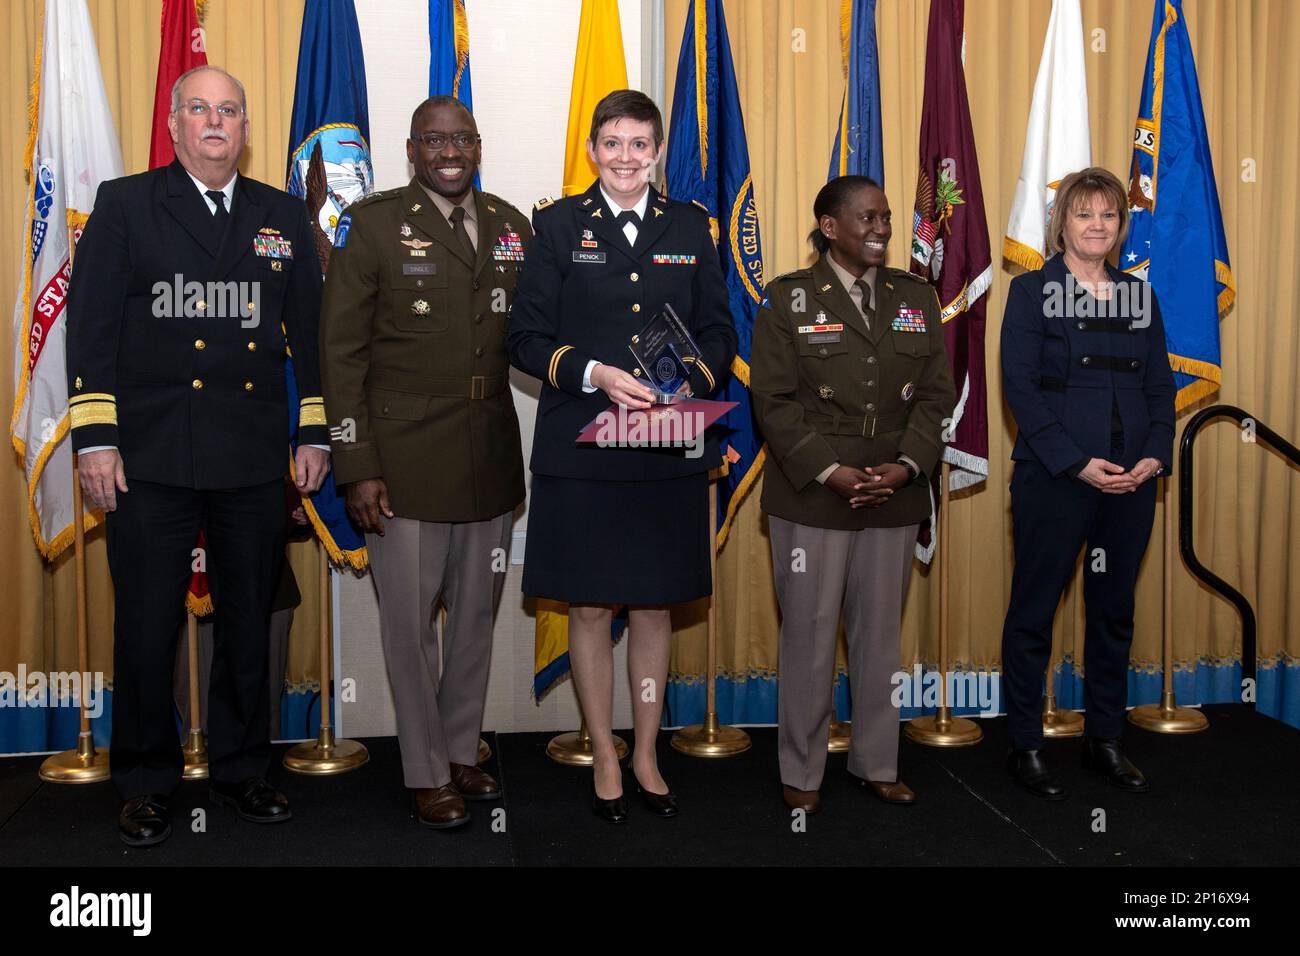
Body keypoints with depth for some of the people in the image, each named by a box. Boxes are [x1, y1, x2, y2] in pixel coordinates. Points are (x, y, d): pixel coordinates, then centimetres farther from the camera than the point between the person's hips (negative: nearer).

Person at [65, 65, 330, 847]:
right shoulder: (125, 205, 4)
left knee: (249, 622, 11)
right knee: (146, 627, 4)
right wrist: (94, 438, -8)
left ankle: (242, 769, 27)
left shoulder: (284, 217, 12)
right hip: (151, 459, -2)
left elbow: (311, 331, 12)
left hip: (257, 461, 3)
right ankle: (146, 783, 21)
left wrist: (316, 434, 7)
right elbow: (92, 326, -1)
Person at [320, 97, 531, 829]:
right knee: (411, 623, 5)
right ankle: (427, 774, 22)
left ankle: (463, 751, 32)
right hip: (406, 462, -4)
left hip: (491, 460, 4)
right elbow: (341, 350, -6)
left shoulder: (512, 226, 8)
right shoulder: (373, 224, -4)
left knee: (476, 617, 14)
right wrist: (358, 468, -11)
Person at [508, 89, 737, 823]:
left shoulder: (689, 228, 9)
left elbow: (719, 331, 9)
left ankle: (647, 755, 28)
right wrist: (595, 375, -17)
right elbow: (528, 337, -2)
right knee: (590, 608, 7)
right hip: (581, 451, -1)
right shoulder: (559, 225, 3)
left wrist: (687, 381, -11)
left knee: (655, 607, 10)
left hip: (670, 452, 2)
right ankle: (606, 757, 25)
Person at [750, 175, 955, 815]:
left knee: (880, 632, 12)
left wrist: (906, 465, -8)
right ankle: (801, 773, 19)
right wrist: (829, 470, -15)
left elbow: (935, 393, 7)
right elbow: (774, 400, -6)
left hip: (895, 496, 4)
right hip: (811, 497, -3)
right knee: (809, 635, 3)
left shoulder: (916, 298, 11)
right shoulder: (789, 299, 0)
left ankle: (876, 763, 27)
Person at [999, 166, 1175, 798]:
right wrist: (1077, 463, -16)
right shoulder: (1032, 290, -1)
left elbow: (1161, 386, 11)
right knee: (1034, 611, 2)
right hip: (1053, 480, -5)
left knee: (1114, 611, 12)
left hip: (1131, 482, 5)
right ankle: (1025, 746, 14)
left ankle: (1104, 739, 25)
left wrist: (1154, 456, -5)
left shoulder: (1139, 295, 12)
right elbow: (1020, 386, -10)